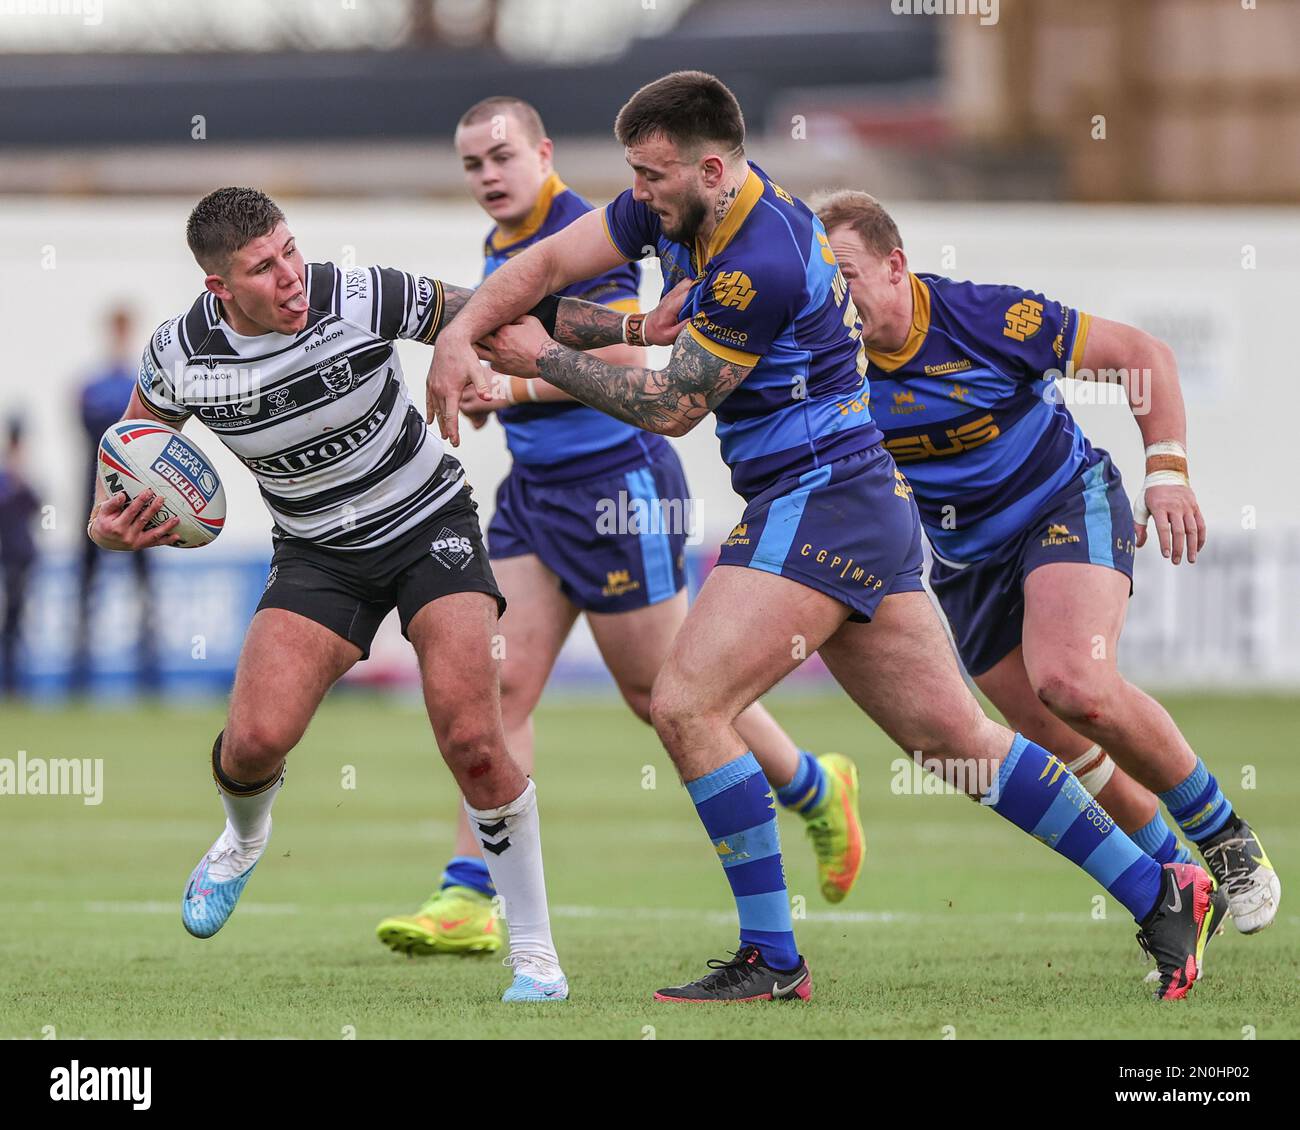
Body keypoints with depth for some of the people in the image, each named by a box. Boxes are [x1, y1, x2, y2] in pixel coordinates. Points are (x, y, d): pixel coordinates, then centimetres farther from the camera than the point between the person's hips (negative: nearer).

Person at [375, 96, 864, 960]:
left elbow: (625, 357, -24)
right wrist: (477, 390, 14)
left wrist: (517, 387, -25)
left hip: (617, 479, -8)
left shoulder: (584, 234, -16)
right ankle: (470, 902, -8)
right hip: (534, 491, 8)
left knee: (664, 690, 2)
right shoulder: (501, 247, 13)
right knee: (502, 683, -4)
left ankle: (817, 791, 27)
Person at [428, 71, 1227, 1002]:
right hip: (865, 506, 10)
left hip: (821, 498, -10)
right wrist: (461, 337, -5)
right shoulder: (679, 209, 7)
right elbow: (547, 264, 10)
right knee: (955, 739, 10)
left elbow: (670, 410, -13)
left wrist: (545, 357, -3)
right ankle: (1162, 896, 12)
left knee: (685, 706, -13)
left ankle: (772, 961, -8)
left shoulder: (761, 262, -21)